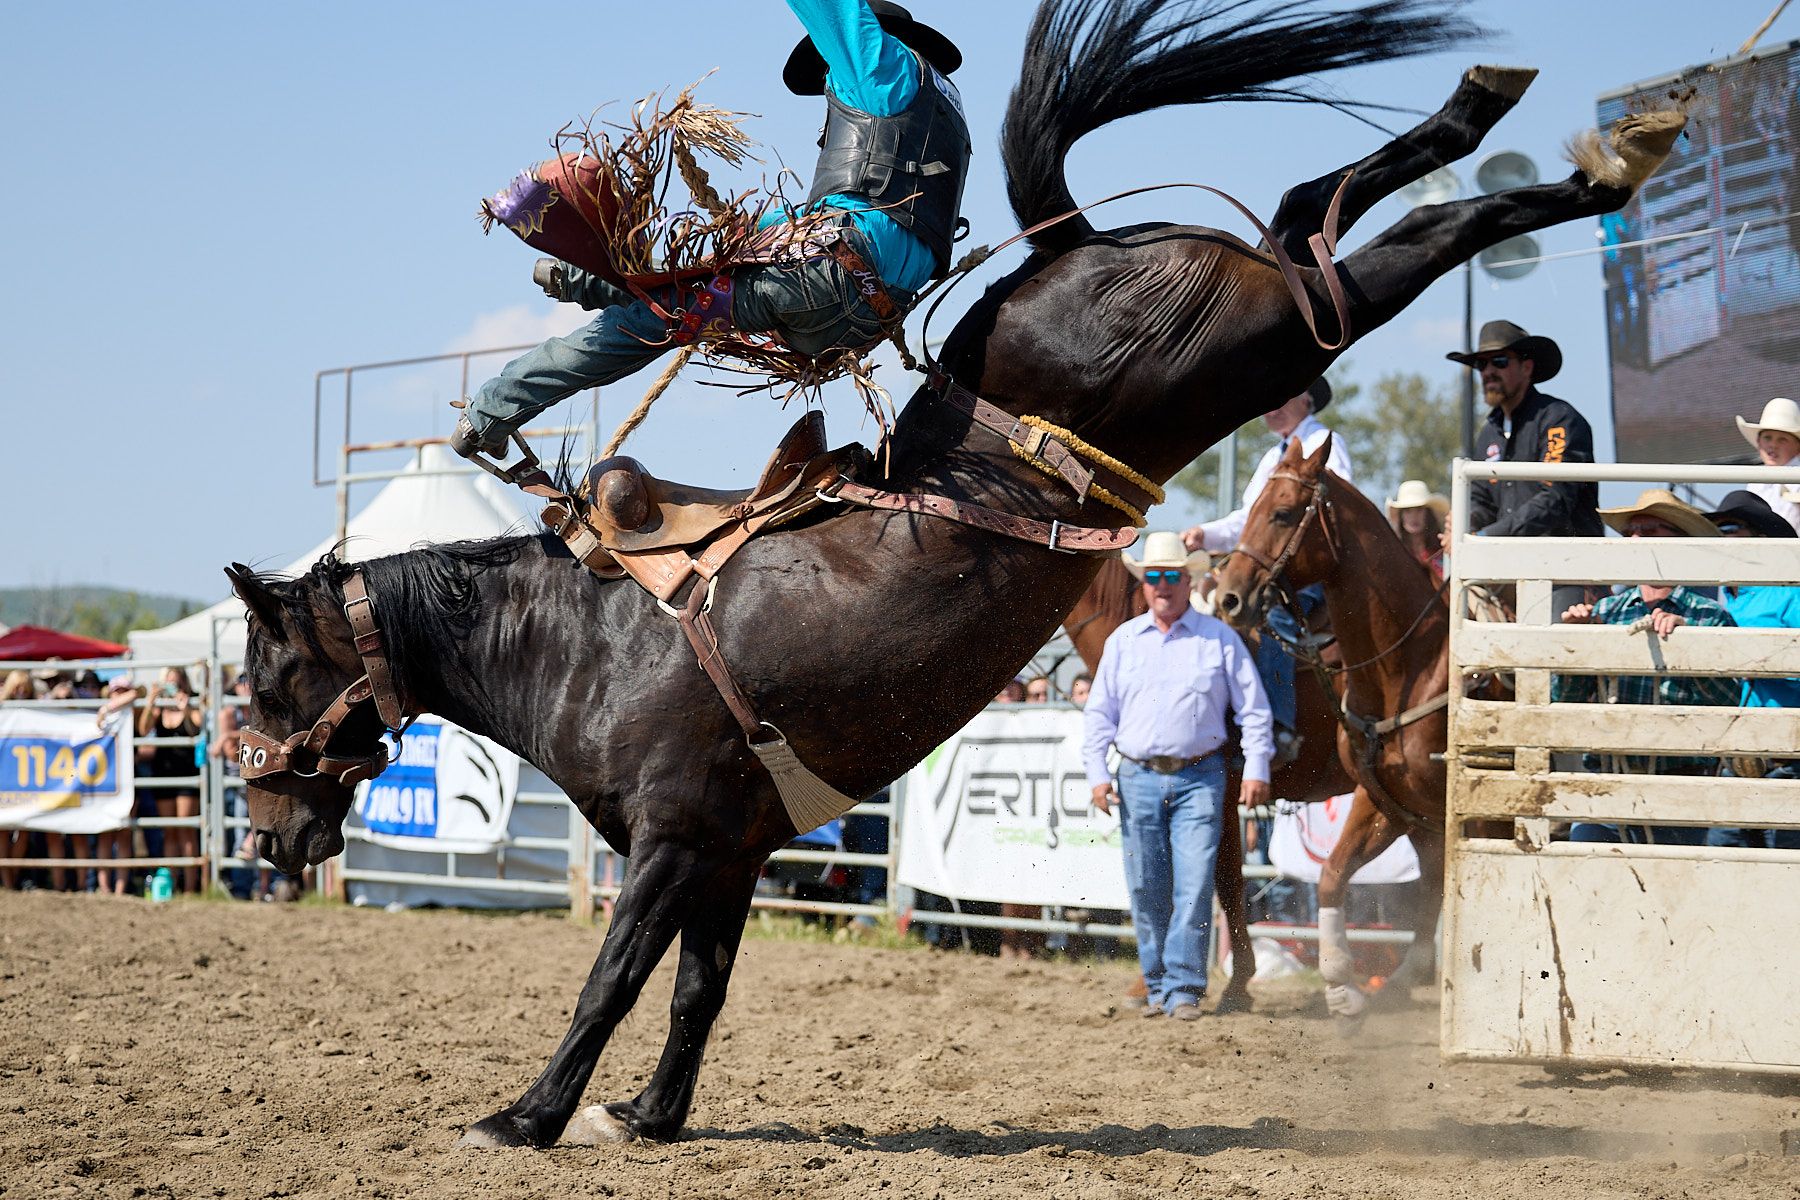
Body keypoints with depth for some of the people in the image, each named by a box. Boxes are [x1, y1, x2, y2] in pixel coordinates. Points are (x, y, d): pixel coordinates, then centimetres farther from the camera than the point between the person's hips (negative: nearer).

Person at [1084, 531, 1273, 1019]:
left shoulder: (1220, 639, 3)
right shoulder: (1122, 641, 9)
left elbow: (1253, 708, 4)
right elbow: (1098, 711, 11)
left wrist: (1256, 769, -4)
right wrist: (1097, 773, 1)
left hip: (1199, 778, -2)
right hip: (1138, 779, 2)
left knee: (1194, 885, -11)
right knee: (1146, 890, 5)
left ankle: (1183, 989, -9)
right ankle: (1157, 987, 16)